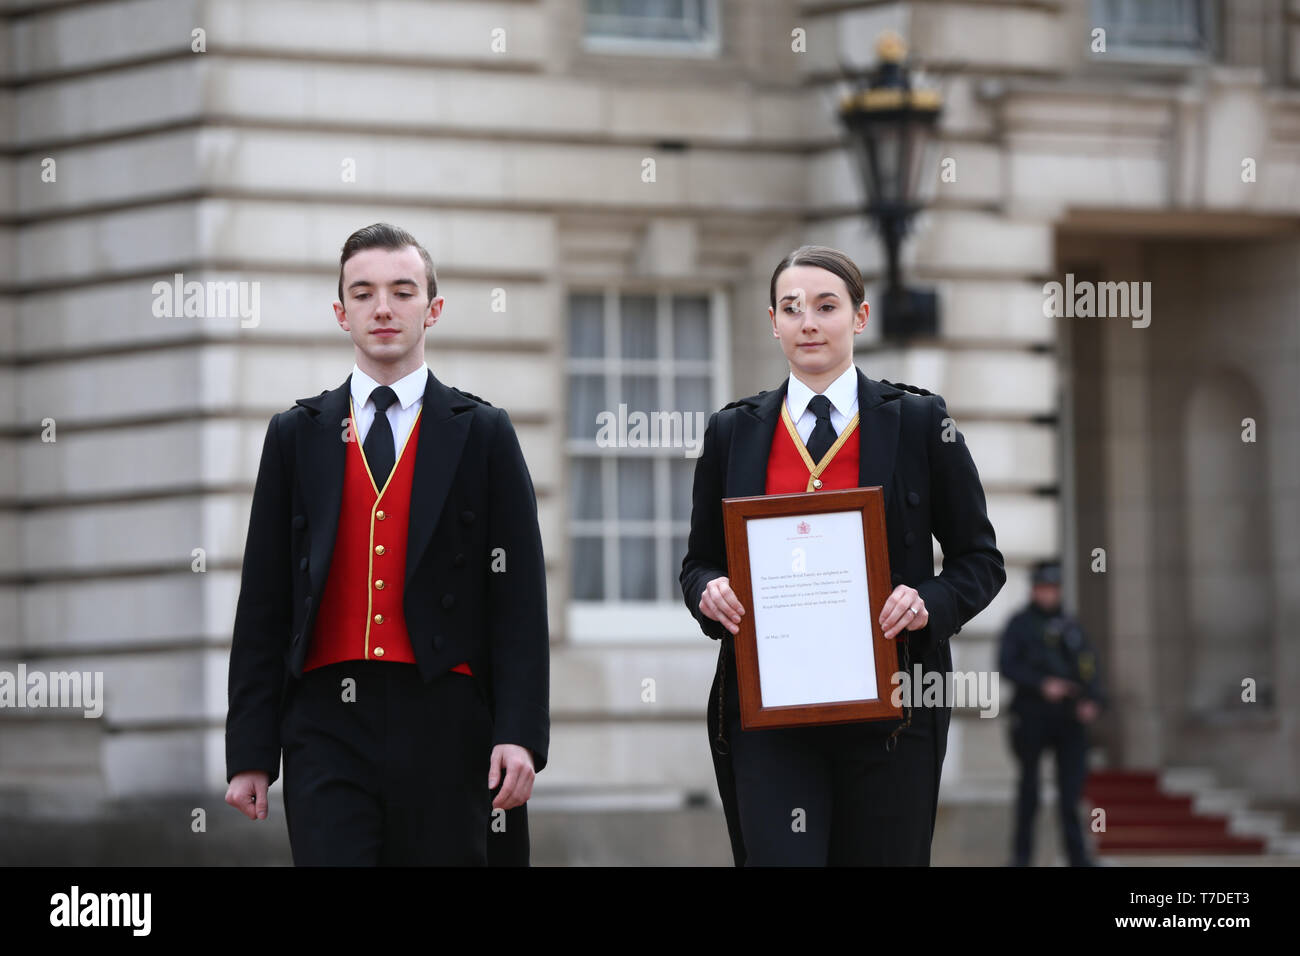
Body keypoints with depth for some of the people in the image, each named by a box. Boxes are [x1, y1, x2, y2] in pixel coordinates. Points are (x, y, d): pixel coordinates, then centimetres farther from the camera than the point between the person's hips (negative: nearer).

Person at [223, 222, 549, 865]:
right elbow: (263, 605, 11)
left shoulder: (483, 435, 9)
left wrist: (520, 734, -8)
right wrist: (249, 752, 4)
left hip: (443, 728, 0)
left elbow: (519, 598, 3)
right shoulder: (295, 436, 13)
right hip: (326, 722, 1)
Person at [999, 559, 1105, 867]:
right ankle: (1022, 851, 18)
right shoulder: (1019, 625, 3)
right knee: (1029, 783, 7)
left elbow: (1089, 665, 11)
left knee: (1072, 781, -6)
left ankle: (1077, 853, -6)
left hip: (1069, 715, 2)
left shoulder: (1070, 626, 13)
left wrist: (1093, 700, -6)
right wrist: (1042, 684, -18)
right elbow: (1007, 665, -6)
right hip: (1033, 715, -2)